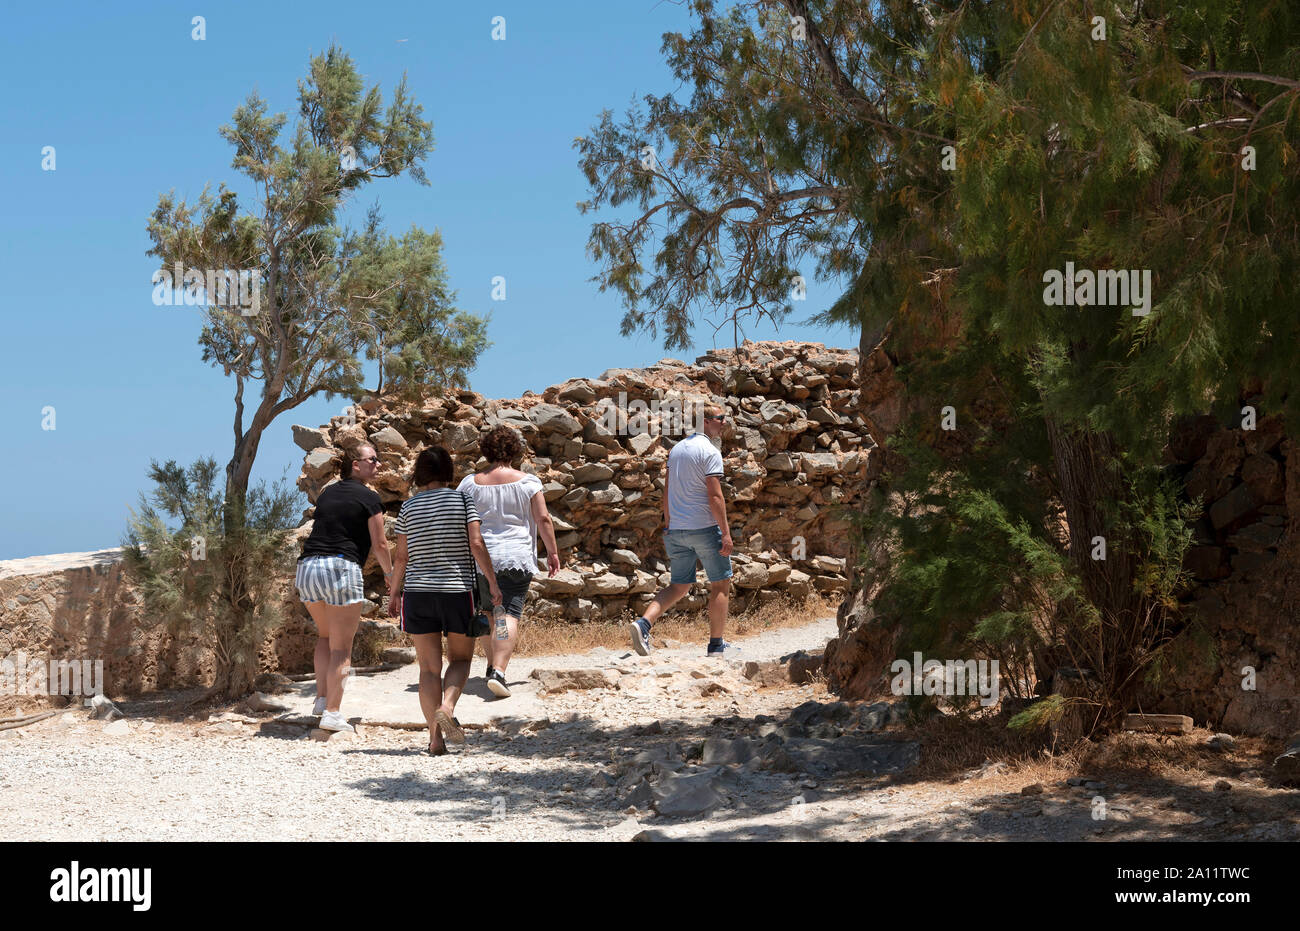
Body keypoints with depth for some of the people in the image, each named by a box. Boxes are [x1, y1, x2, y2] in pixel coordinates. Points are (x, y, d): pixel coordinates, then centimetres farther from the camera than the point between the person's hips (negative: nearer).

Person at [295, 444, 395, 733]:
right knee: (341, 646, 0)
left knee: (325, 635, 25)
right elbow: (379, 544, 0)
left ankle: (322, 698, 18)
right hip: (341, 568, -6)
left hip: (307, 566, 6)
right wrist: (389, 572, 18)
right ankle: (332, 712, -3)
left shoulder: (326, 493, 18)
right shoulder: (368, 498, -1)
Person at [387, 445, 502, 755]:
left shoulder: (409, 506, 4)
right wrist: (492, 582, -2)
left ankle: (435, 738, -1)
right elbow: (476, 544, -8)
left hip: (418, 593, 1)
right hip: (458, 591, -1)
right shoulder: (462, 500, -1)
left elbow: (401, 556, 4)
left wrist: (394, 593, 15)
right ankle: (447, 707, -14)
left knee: (429, 666, 6)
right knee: (460, 658, 15)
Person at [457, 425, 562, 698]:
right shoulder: (527, 482, -2)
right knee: (510, 615, -8)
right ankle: (499, 672, -23)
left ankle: (493, 666, 30)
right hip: (517, 557, -3)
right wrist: (552, 552, 5)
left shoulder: (471, 484, 2)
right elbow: (543, 519, -4)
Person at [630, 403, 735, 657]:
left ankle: (643, 622, -10)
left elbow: (667, 491, 16)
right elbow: (715, 496, -18)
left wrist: (667, 525, 20)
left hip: (677, 530, 7)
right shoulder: (709, 452, -12)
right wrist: (726, 533, -16)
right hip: (705, 528, -7)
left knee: (679, 586, 11)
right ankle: (716, 644, 9)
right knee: (720, 584, 6)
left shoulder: (677, 449, 13)